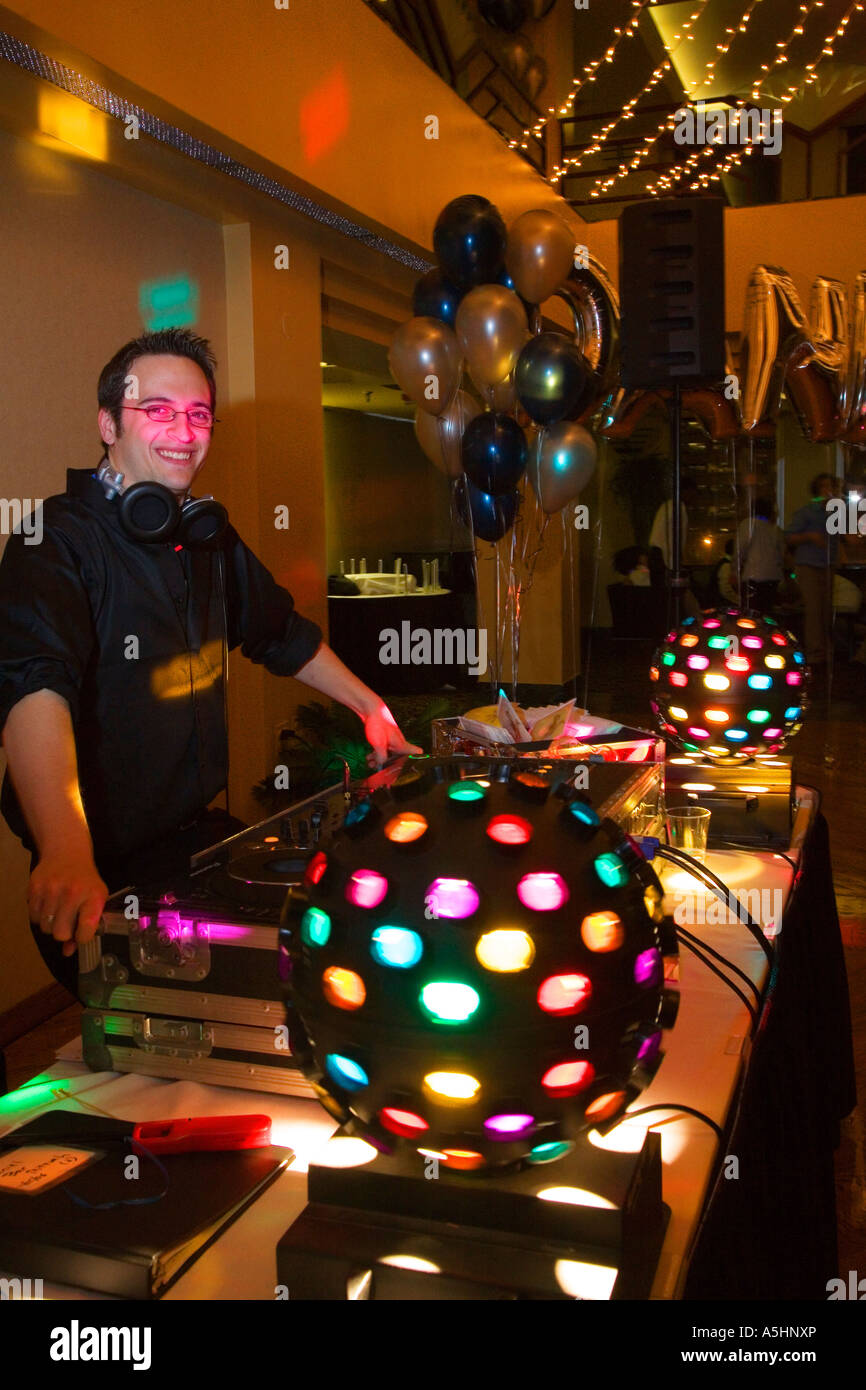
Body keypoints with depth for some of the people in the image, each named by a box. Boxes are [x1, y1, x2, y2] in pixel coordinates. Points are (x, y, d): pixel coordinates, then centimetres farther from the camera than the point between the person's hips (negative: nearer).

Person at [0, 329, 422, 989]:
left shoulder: (209, 534, 10)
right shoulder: (60, 538, -15)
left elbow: (284, 633, 27)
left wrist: (370, 705, 25)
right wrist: (67, 852, -49)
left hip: (202, 834, 7)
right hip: (106, 872, -7)